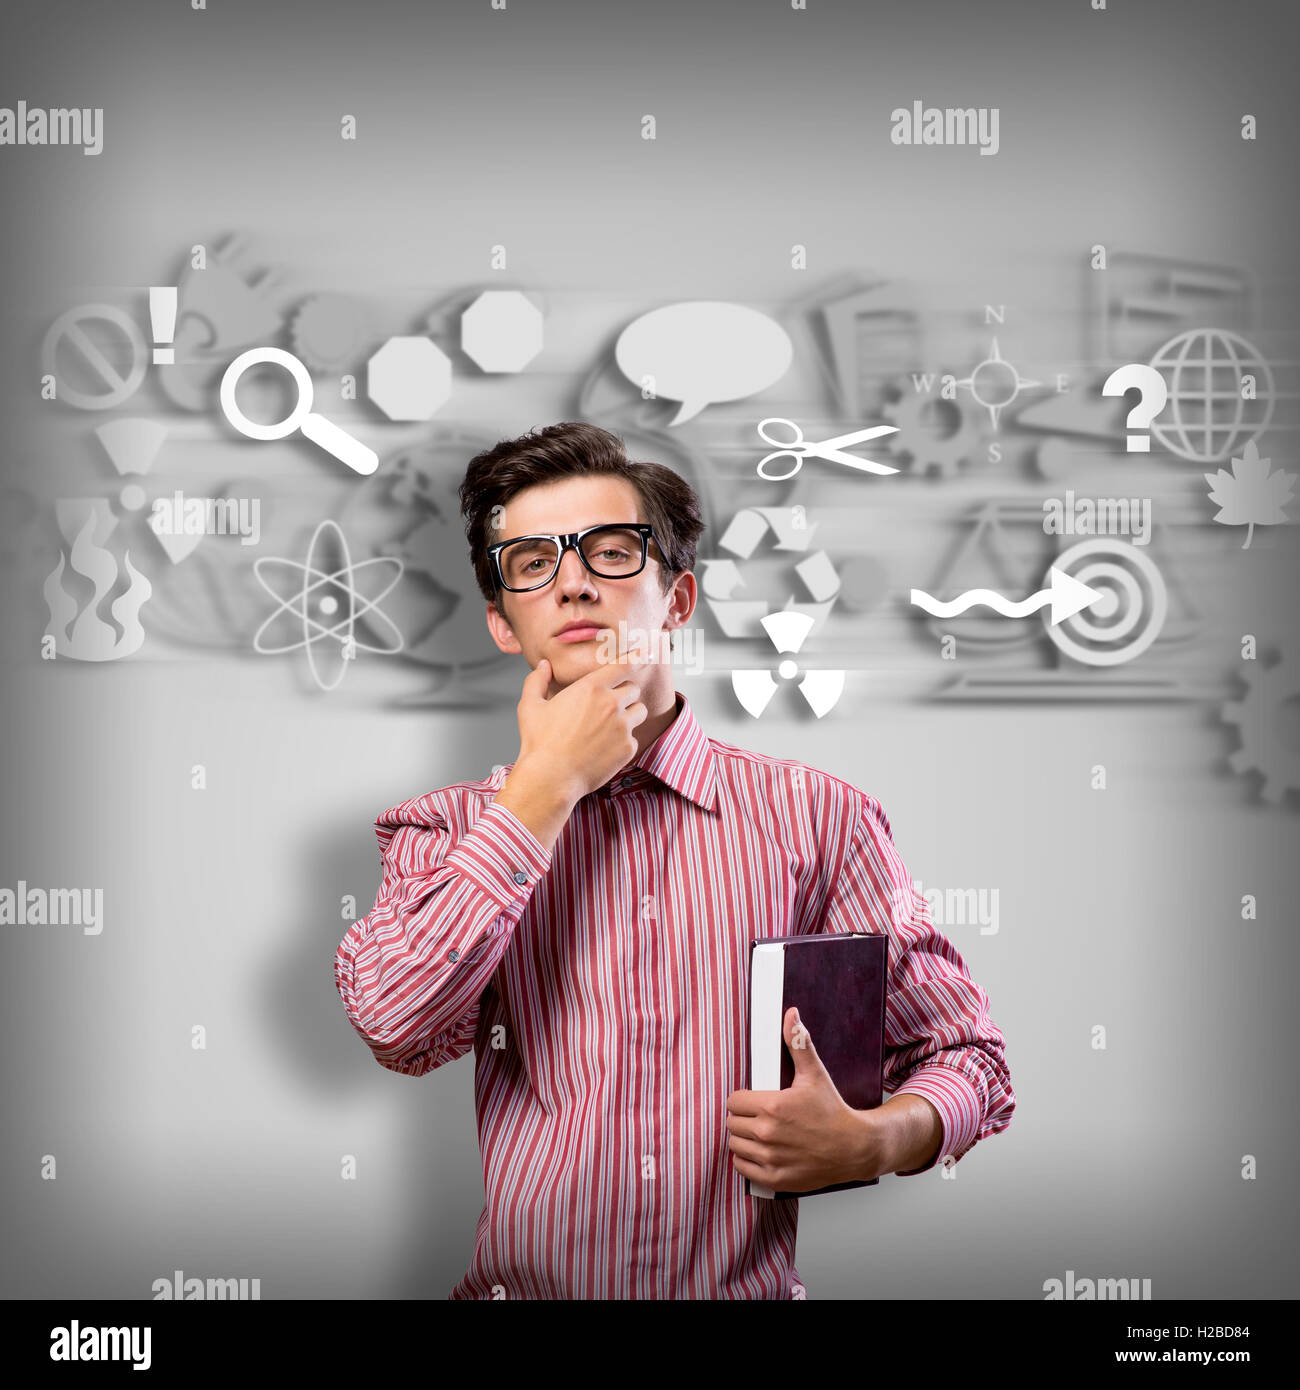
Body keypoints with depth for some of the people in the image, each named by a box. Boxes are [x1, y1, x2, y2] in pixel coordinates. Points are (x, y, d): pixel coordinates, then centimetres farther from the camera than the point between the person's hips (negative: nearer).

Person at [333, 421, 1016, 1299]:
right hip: (513, 1285, 1)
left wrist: (868, 1142, -12)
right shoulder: (442, 832, 6)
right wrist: (548, 783, -9)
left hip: (748, 1287, -1)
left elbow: (966, 1054, 9)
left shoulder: (817, 816, 4)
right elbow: (396, 1025, -13)